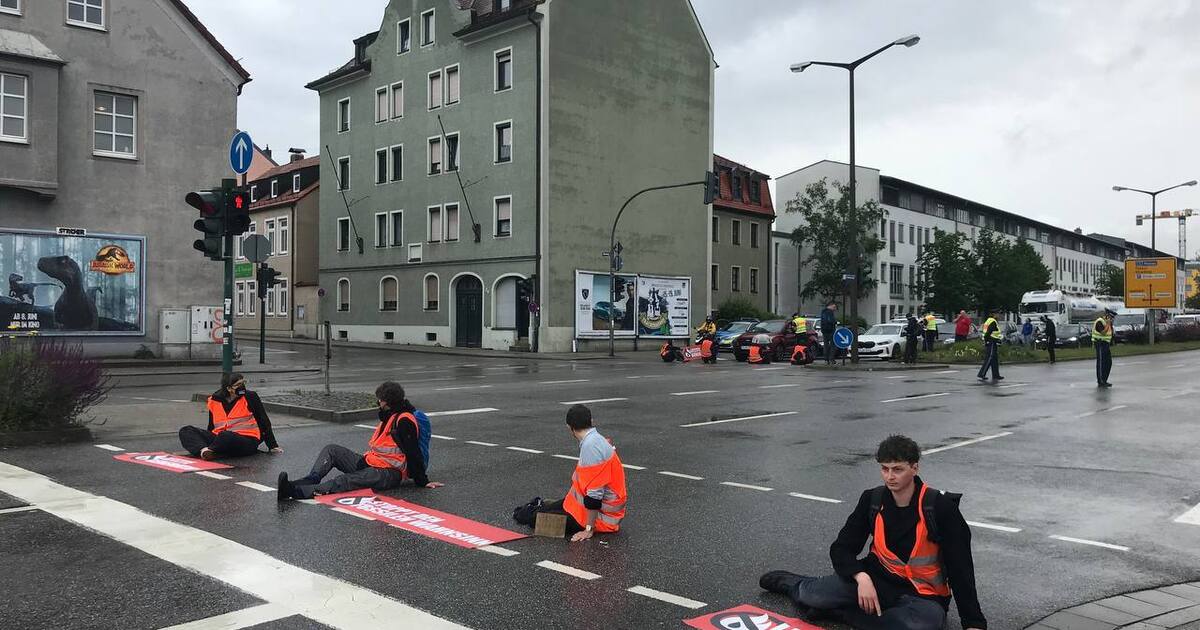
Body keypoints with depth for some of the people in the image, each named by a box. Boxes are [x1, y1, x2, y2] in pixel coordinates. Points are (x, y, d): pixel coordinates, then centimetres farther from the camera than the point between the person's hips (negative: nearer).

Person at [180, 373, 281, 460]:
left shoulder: (250, 397, 2)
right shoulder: (214, 401, 10)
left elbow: (264, 421, 6)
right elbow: (211, 427, 23)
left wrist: (273, 446, 7)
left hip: (247, 441, -5)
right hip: (219, 439, 5)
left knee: (225, 436, -39)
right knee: (185, 431, -10)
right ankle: (204, 450, -35)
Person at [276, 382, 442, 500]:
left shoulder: (404, 420, -14)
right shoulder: (390, 416, 20)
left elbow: (413, 453, -16)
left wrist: (422, 481, -17)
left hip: (388, 474, -11)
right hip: (368, 463, 11)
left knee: (346, 481, -32)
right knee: (331, 450, 1)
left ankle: (297, 491, -46)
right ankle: (310, 480, -21)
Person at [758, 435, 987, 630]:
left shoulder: (940, 508, -16)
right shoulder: (872, 500, -5)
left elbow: (961, 569, -13)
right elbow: (841, 548, -1)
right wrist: (861, 577, -21)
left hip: (924, 597, -2)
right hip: (878, 579, 2)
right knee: (811, 596, -21)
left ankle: (834, 609, -14)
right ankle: (793, 584, 19)